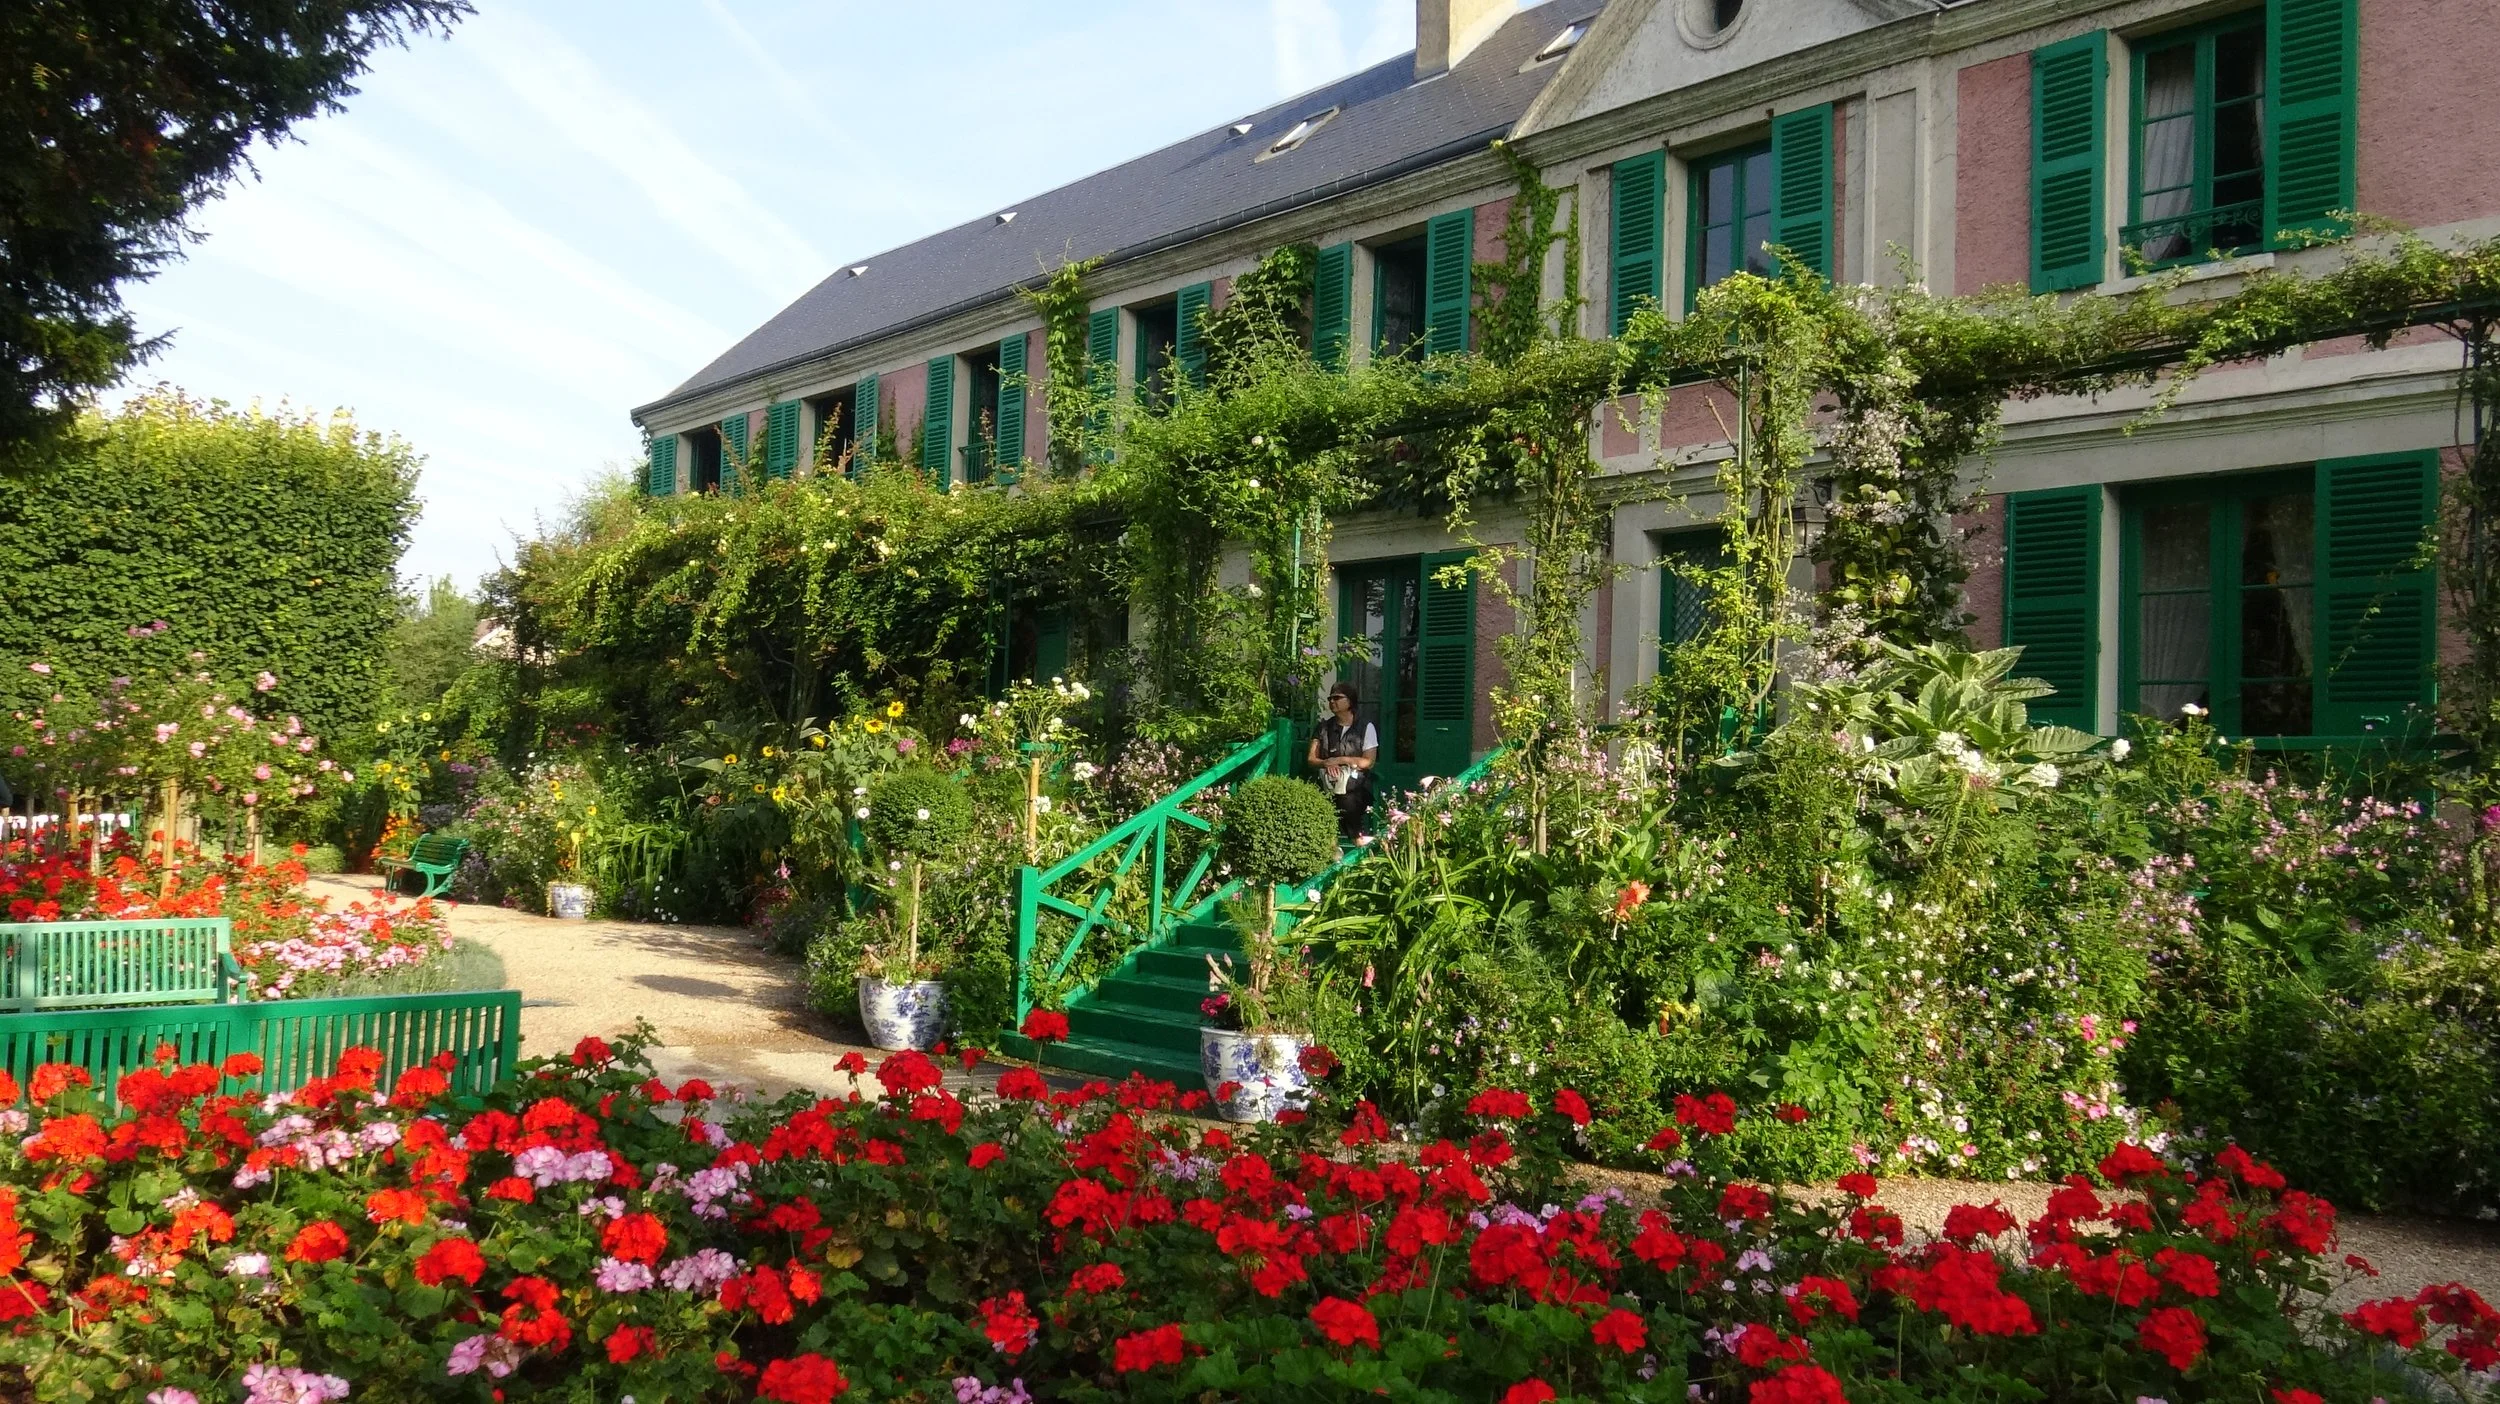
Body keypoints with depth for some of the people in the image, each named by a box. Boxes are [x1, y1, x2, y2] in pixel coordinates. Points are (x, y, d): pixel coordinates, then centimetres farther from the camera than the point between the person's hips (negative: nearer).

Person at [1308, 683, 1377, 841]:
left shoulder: (1365, 728, 6)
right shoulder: (1323, 728, 17)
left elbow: (1369, 761, -1)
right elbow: (1311, 758, 10)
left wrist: (1340, 760, -10)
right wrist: (1327, 763, -14)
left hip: (1355, 791, -3)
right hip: (1327, 789, 3)